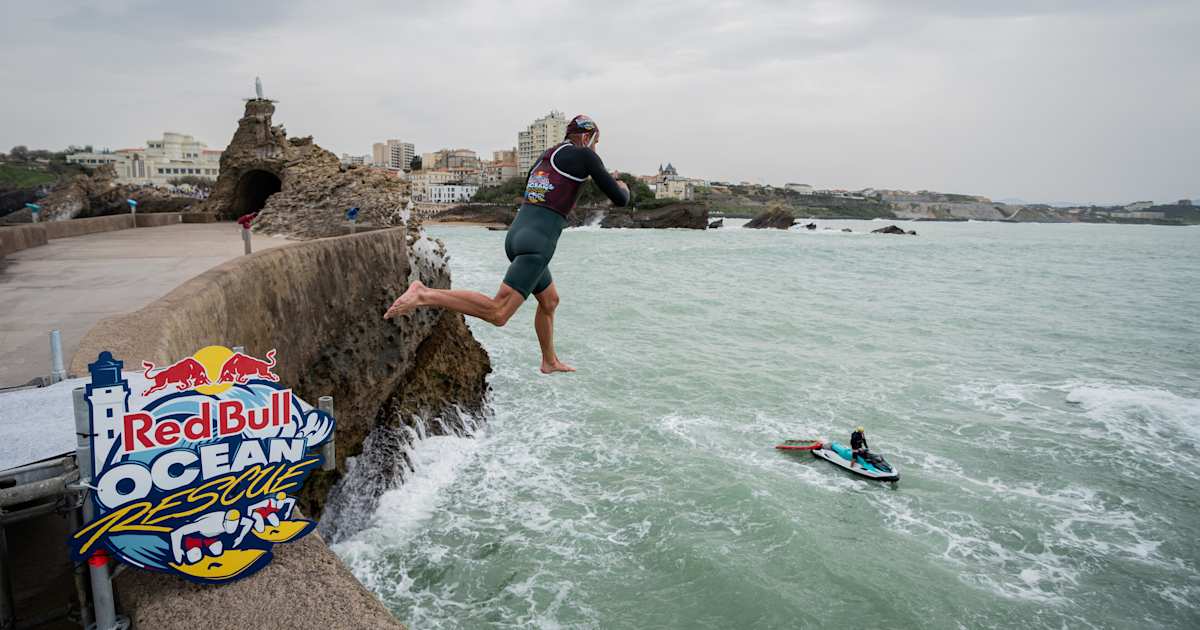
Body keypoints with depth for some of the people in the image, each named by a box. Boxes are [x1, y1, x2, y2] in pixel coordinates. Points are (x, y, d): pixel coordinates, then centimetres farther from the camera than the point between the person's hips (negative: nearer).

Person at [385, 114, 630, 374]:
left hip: (517, 234, 10)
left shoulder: (544, 157, 23)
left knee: (550, 300, 27)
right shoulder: (585, 155, 1)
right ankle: (424, 295, -25)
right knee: (497, 313, -17)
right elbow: (620, 199, 1)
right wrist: (622, 186, 24)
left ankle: (550, 362, 41)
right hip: (538, 243, -10)